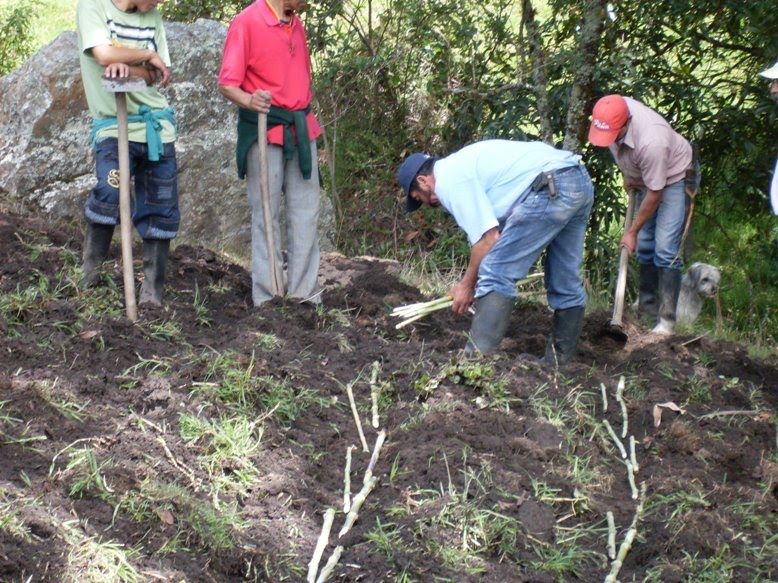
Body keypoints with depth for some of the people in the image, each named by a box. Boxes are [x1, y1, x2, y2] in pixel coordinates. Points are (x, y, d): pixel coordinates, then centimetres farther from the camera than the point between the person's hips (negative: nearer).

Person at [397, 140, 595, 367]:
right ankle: (559, 361, 24)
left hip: (552, 189, -10)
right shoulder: (462, 163, 26)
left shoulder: (448, 180, -3)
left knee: (495, 273, -7)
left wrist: (467, 285, 6)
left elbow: (488, 238, -7)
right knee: (566, 282, 15)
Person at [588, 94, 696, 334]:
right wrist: (627, 174, 14)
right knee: (645, 246, 10)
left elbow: (655, 193, -29)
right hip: (646, 177, 8)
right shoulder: (614, 110, -21)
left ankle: (666, 320, -13)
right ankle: (647, 308, 22)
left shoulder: (651, 143, -42)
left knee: (665, 249, -15)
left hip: (674, 178, -8)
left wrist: (632, 231, -19)